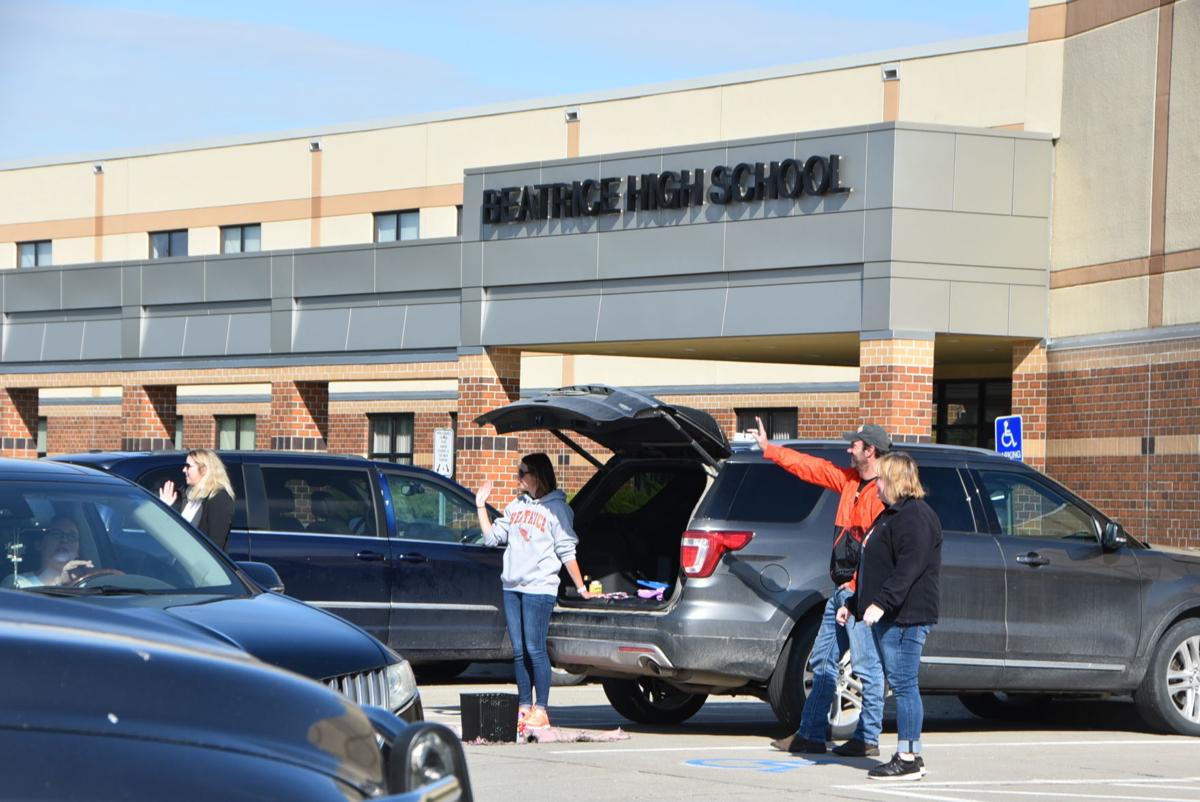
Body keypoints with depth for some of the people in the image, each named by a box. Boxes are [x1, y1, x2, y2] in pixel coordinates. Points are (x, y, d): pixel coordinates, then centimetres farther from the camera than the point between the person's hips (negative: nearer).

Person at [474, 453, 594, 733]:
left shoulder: (556, 508, 0)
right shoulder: (515, 507, 18)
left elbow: (566, 551, -2)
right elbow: (492, 537, 17)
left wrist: (580, 587, -4)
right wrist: (481, 507, 14)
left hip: (540, 587, -6)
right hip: (512, 586, 6)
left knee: (535, 649, -9)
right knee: (519, 651, 6)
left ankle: (541, 711, -4)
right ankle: (524, 708, 12)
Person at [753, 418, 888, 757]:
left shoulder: (883, 492, -15)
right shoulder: (850, 480, 14)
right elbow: (811, 467, 25)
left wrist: (857, 584, -17)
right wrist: (769, 449, 29)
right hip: (842, 590, 10)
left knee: (867, 666, -5)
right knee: (823, 660, 12)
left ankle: (868, 739, 0)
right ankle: (811, 735, 16)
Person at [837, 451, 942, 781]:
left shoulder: (914, 516, -11)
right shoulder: (891, 515, 23)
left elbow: (909, 567, -23)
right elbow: (876, 568, 29)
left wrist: (881, 602, -29)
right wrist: (853, 603, 28)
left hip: (905, 617, -11)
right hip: (889, 617, 11)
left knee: (903, 683, -9)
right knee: (900, 685, 10)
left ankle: (908, 759, -9)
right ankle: (911, 756, 14)